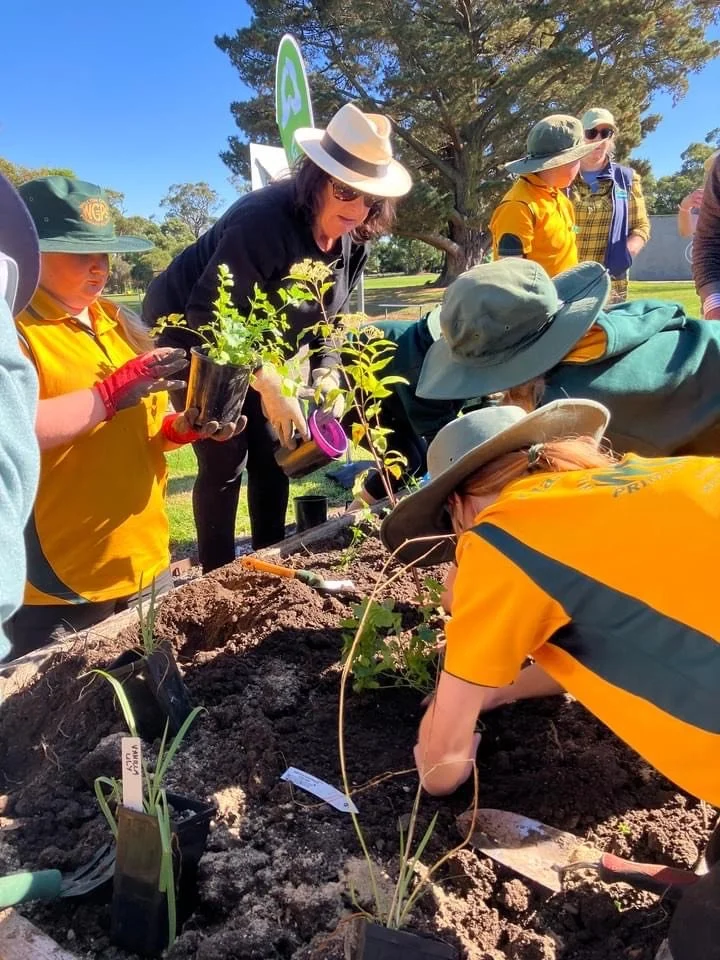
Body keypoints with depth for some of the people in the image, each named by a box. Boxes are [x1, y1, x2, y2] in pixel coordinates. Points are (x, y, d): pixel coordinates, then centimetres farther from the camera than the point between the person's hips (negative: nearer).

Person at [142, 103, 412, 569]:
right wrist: (269, 386, -36)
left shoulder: (353, 239, -8)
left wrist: (327, 372, -15)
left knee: (272, 455, 8)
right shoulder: (263, 219, -32)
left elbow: (329, 314, 2)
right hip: (187, 334, -7)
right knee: (224, 460, -7)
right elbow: (210, 316, -34)